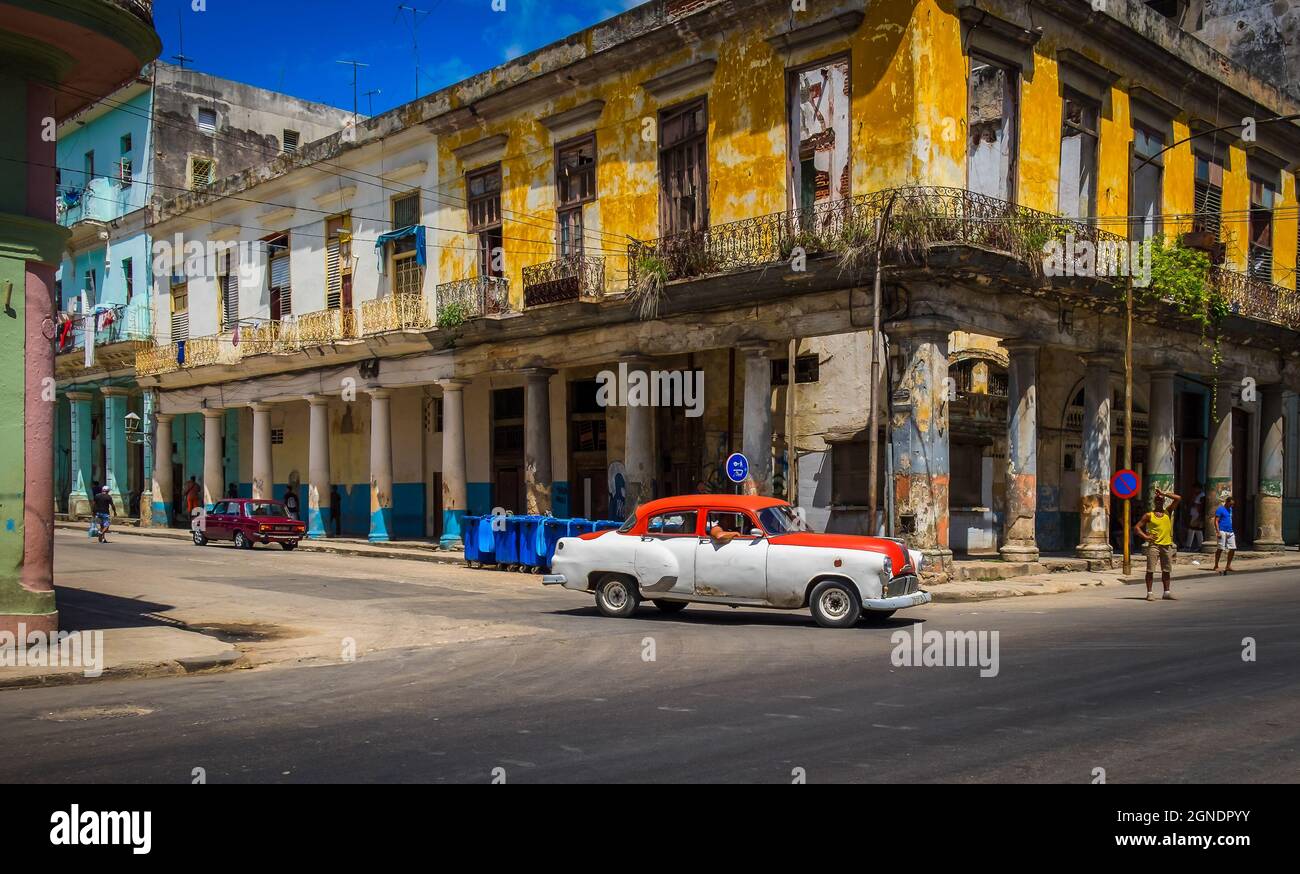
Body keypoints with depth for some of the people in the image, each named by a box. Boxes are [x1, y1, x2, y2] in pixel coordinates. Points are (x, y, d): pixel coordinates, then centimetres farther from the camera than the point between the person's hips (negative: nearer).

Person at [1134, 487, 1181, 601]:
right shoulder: (1149, 515, 2)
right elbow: (1137, 527, 2)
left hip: (1167, 545, 3)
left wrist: (1163, 493, 1)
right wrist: (1145, 537, -9)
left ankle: (1167, 592, 18)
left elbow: (1178, 499, 0)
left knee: (1167, 570, 9)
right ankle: (1150, 593, -4)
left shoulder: (1168, 512, 10)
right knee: (1150, 570, -6)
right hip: (1154, 545, -3)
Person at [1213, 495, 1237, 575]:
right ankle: (1216, 566, 1)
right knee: (1220, 549, -6)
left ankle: (1228, 566, 14)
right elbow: (1216, 521, -12)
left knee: (1233, 548, 4)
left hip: (1230, 532, 8)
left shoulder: (1230, 509, 17)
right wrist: (1218, 532, -19)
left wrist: (1232, 531, 21)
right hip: (1222, 532, -8)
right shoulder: (1220, 509, -7)